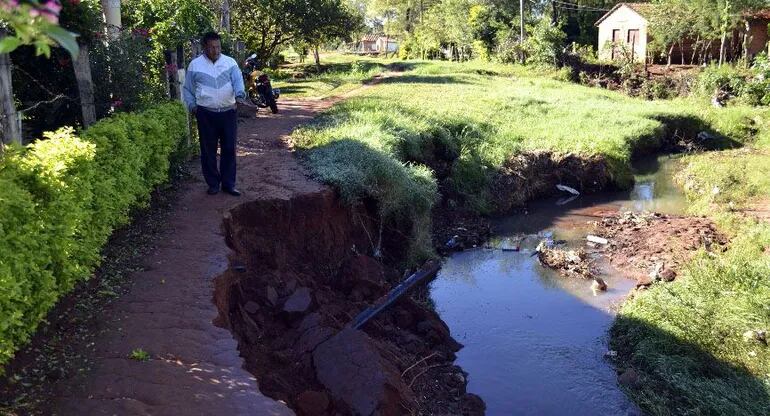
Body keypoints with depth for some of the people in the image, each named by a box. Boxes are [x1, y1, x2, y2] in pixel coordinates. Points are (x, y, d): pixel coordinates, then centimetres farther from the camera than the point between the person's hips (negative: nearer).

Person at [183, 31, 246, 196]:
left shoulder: (230, 62, 3)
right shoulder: (195, 65, 2)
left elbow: (238, 80, -10)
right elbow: (188, 89, 10)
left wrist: (240, 95, -29)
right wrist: (192, 105, -2)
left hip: (228, 112, 1)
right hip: (206, 114, -1)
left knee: (229, 149, 5)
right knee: (208, 150, 5)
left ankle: (228, 183, 17)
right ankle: (213, 183, 17)